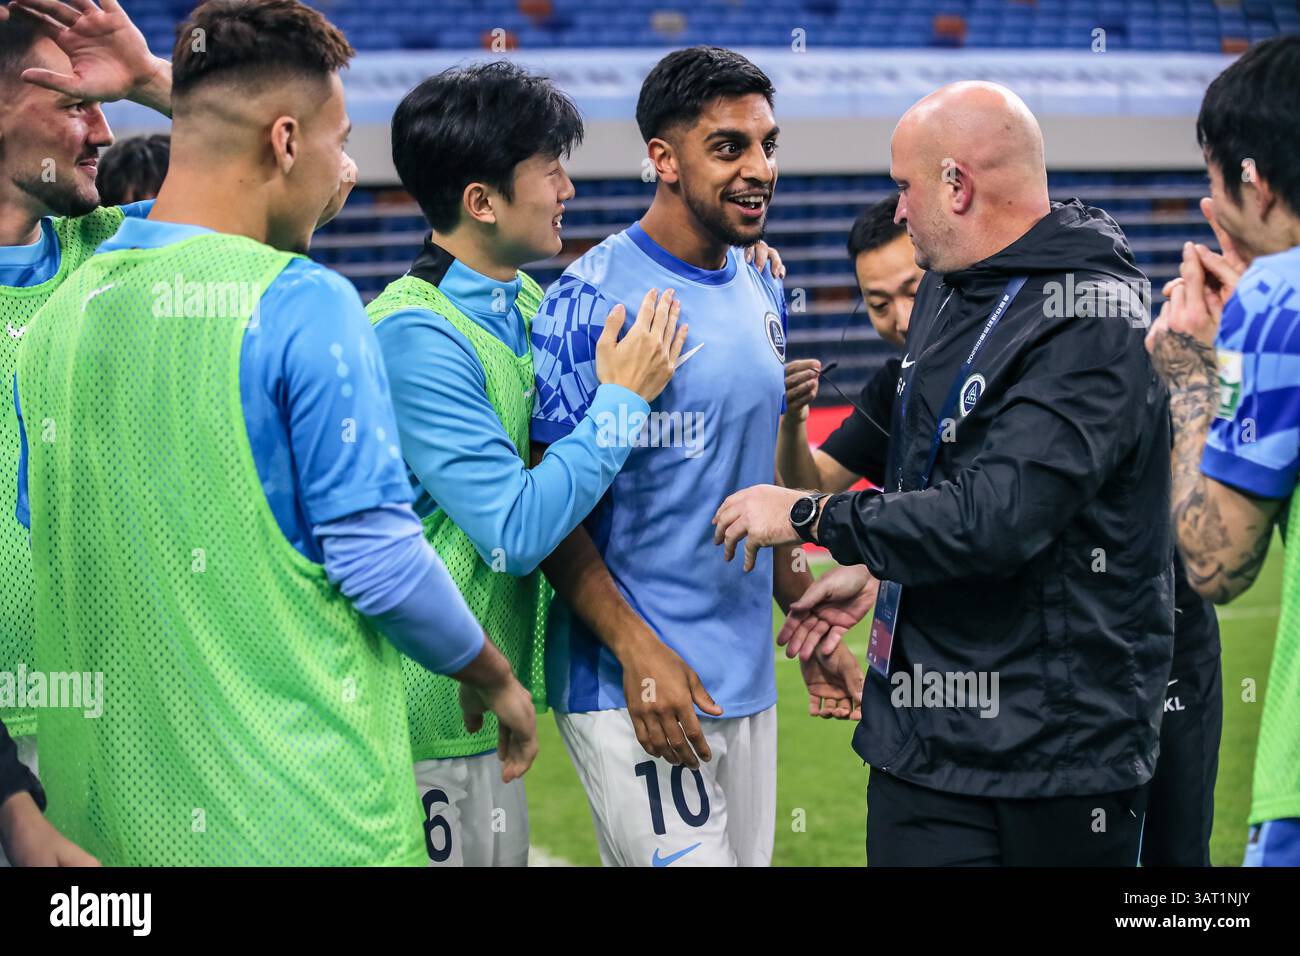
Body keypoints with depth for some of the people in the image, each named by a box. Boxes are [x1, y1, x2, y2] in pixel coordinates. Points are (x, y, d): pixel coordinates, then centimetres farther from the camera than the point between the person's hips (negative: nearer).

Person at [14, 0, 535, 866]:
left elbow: (47, 553, 13)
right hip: (304, 817, -6)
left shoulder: (59, 314, 6)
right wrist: (495, 680, 3)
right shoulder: (303, 307, -14)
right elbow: (380, 561, -14)